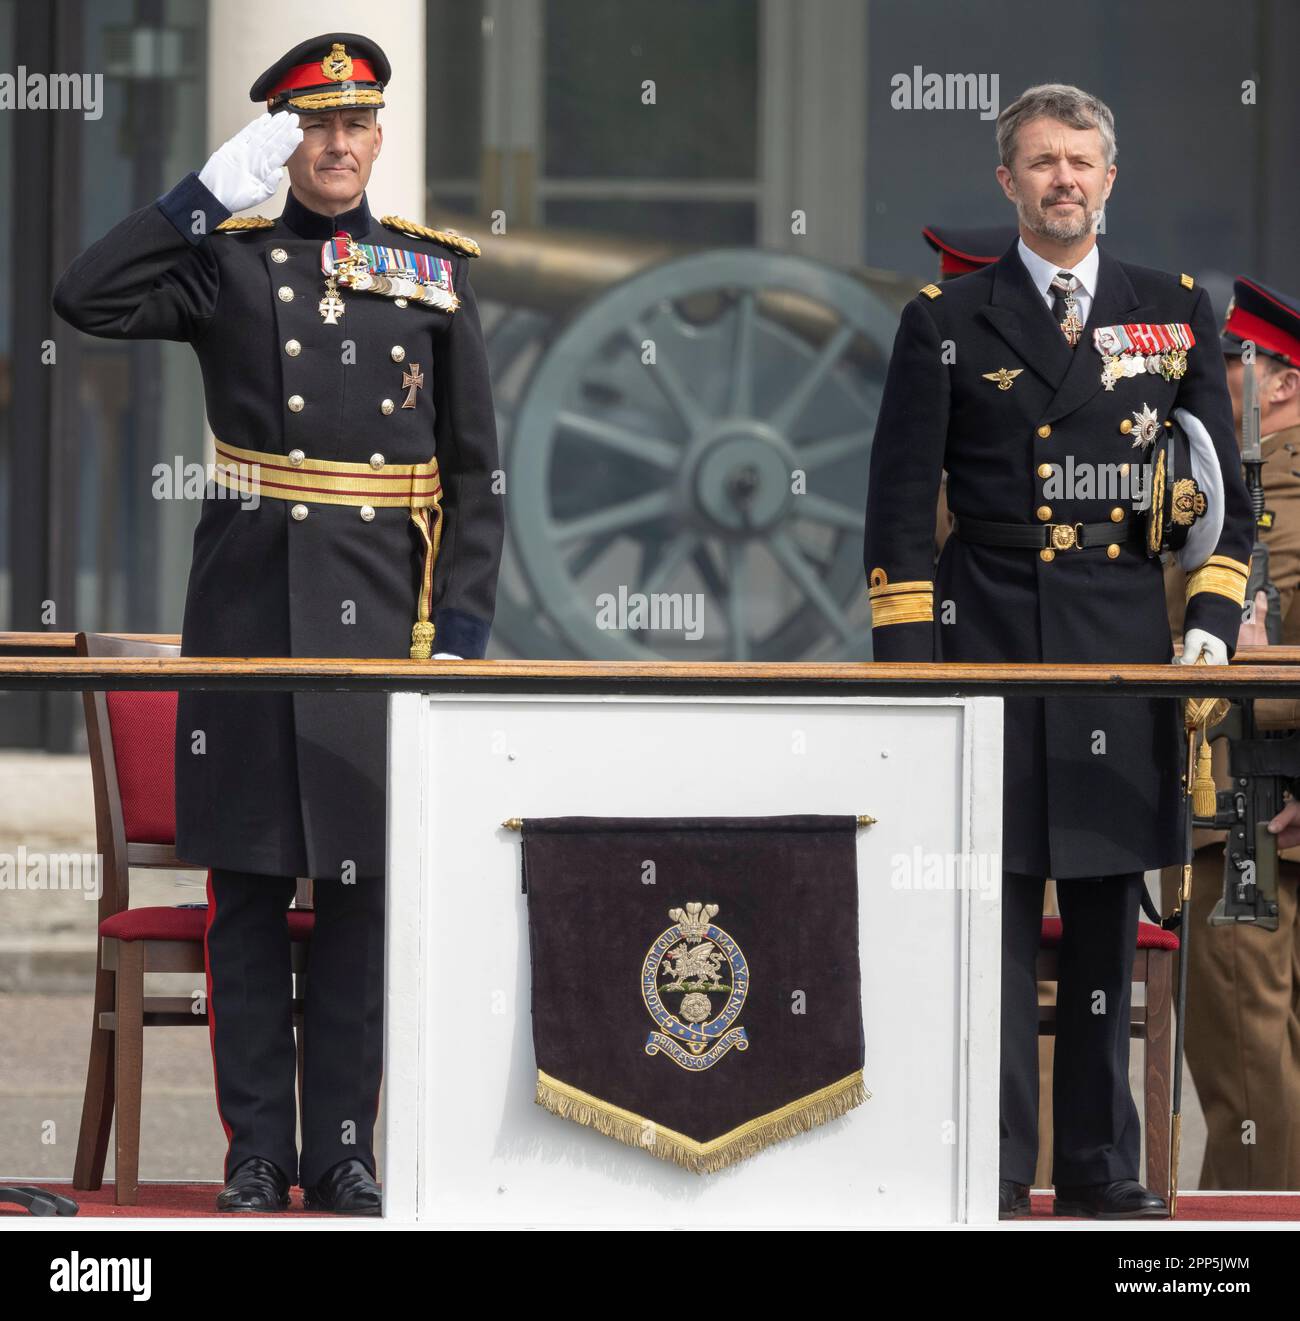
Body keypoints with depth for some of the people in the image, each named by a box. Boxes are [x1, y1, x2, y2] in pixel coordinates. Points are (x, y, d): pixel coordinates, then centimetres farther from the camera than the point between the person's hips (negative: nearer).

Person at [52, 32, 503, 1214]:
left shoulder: (437, 273, 8)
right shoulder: (228, 262, 5)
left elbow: (475, 472, 8)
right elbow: (88, 299, -12)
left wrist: (462, 628, -1)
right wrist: (213, 190, -12)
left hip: (382, 616, 1)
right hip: (248, 615, -1)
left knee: (363, 886, 4)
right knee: (249, 885, 2)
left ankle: (343, 1150, 11)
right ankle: (257, 1151, 8)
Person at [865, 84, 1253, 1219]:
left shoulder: (1178, 313, 11)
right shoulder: (948, 322, 5)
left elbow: (1223, 488, 12)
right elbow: (902, 507, 4)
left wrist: (1212, 618, -1)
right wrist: (904, 660, -3)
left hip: (1129, 656, 2)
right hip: (990, 646, -2)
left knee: (1109, 912, 6)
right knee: (993, 915, -4)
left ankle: (1100, 1166, 12)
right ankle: (992, 1169, -1)